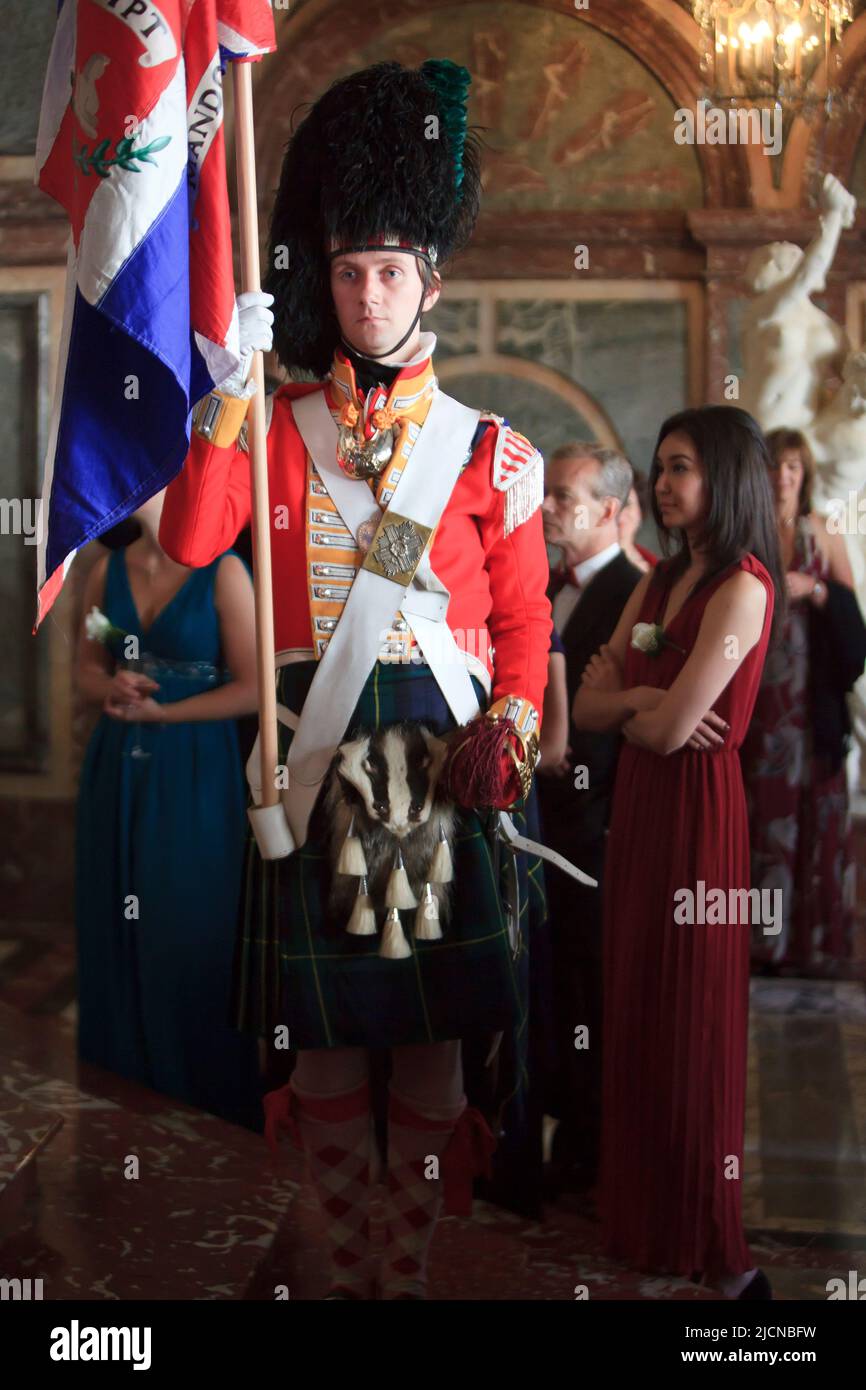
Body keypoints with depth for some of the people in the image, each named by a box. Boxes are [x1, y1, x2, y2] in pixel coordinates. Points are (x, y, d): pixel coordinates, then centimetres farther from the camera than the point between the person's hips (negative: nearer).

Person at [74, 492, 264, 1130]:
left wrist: (158, 712, -14)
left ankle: (202, 1109, 15)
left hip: (193, 773, -4)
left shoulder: (223, 572, -8)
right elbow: (87, 670, 12)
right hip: (118, 769, 4)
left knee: (188, 936, 3)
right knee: (117, 934, 8)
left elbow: (250, 688, -10)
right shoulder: (108, 569, 6)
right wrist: (113, 687, -10)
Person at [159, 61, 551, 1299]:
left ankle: (413, 1263, 20)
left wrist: (511, 726, -12)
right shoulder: (277, 430, 8)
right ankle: (348, 1264, 21)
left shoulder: (488, 450, 6)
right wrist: (232, 393, -12)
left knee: (435, 1022, 5)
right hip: (315, 753, 1)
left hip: (440, 753, 0)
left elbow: (525, 617, 5)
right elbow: (190, 542, -8)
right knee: (325, 1023, 6)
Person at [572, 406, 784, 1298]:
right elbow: (587, 704, 8)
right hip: (638, 805, 8)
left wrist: (622, 699, -1)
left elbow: (673, 729, -20)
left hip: (697, 811, -8)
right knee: (636, 1009, 13)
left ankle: (713, 1248, 15)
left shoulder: (742, 587, -14)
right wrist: (640, 699, -12)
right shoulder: (661, 578, 11)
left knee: (690, 1020, 1)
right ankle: (641, 1216, 26)